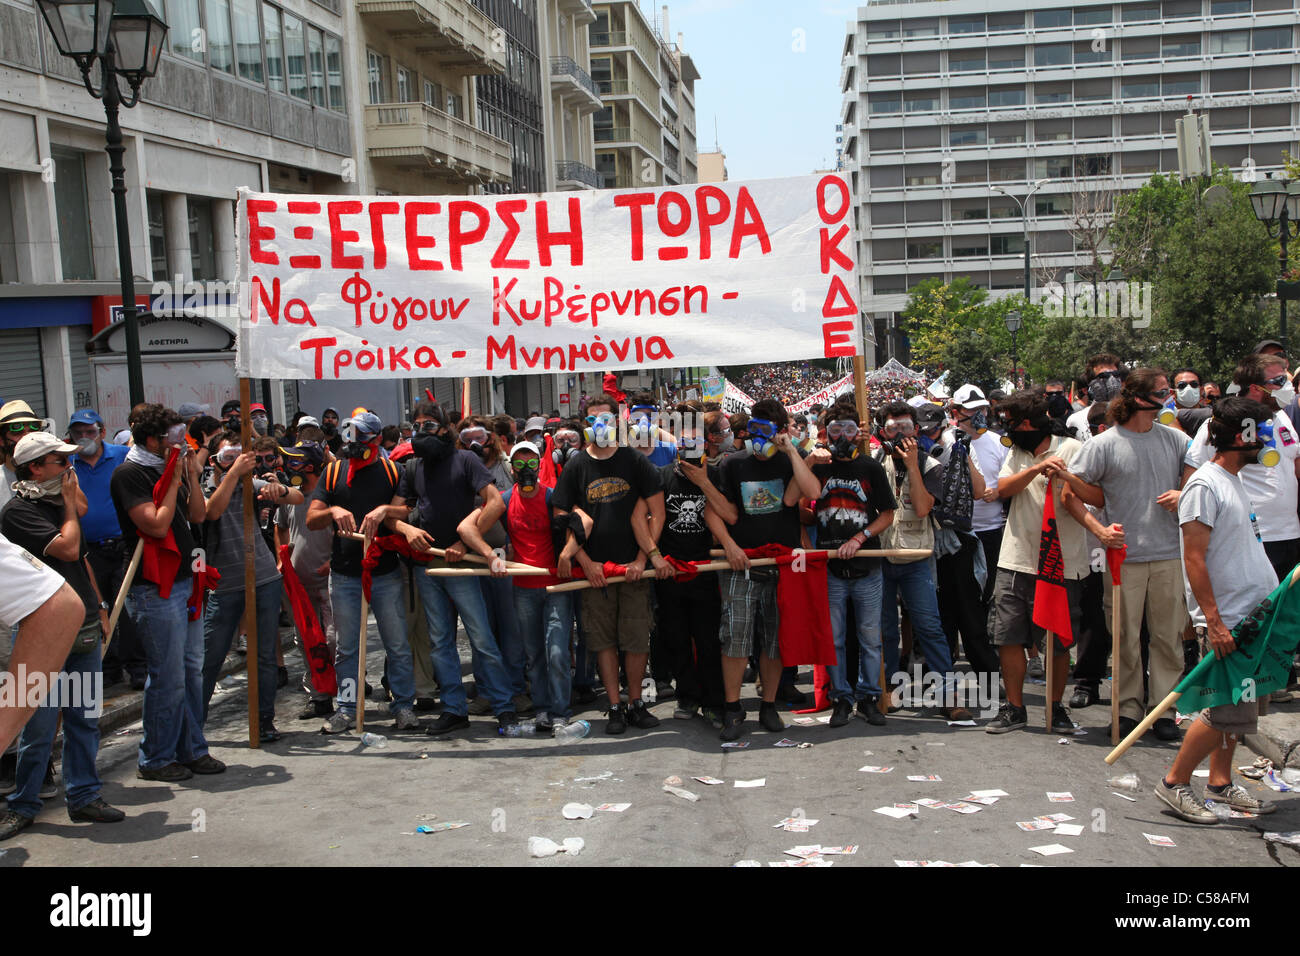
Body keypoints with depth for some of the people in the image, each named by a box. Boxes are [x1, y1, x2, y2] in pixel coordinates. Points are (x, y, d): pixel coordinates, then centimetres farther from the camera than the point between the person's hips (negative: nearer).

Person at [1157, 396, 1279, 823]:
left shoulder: (1234, 480, 15)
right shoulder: (1204, 485, -15)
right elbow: (1194, 558, -20)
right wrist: (1213, 620, -23)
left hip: (1250, 615, 9)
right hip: (1225, 619, -9)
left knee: (1234, 706, 13)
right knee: (1228, 711, -7)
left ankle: (1220, 783, 23)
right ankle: (1175, 783, 4)